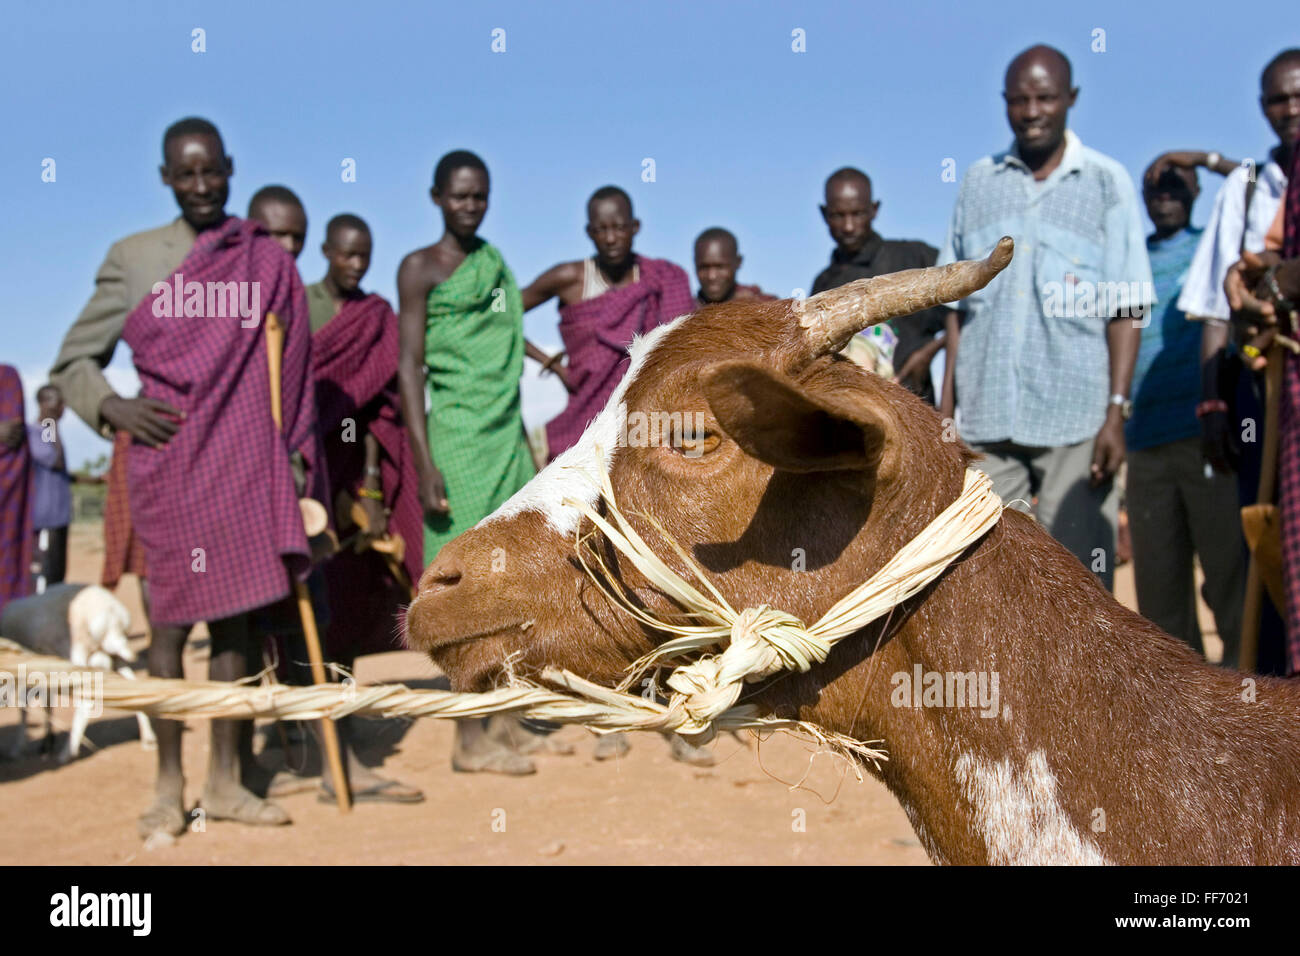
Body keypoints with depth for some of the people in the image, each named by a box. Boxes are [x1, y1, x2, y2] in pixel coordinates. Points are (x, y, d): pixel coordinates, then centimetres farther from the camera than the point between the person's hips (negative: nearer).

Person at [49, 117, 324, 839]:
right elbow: (73, 360, 9)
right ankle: (169, 786, 12)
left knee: (236, 615, 6)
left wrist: (298, 457, 3)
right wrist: (111, 407, -9)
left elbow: (294, 372, 10)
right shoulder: (133, 258, 4)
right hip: (169, 461, -1)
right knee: (172, 616, 1)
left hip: (249, 461, 2)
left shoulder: (270, 264, 7)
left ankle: (226, 780, 15)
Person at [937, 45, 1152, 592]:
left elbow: (1124, 311, 0)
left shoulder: (1107, 183, 6)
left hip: (1076, 421, -2)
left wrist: (1116, 413, -9)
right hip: (986, 422, 2)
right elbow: (957, 306, 13)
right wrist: (945, 410, 7)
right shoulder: (978, 183, 12)